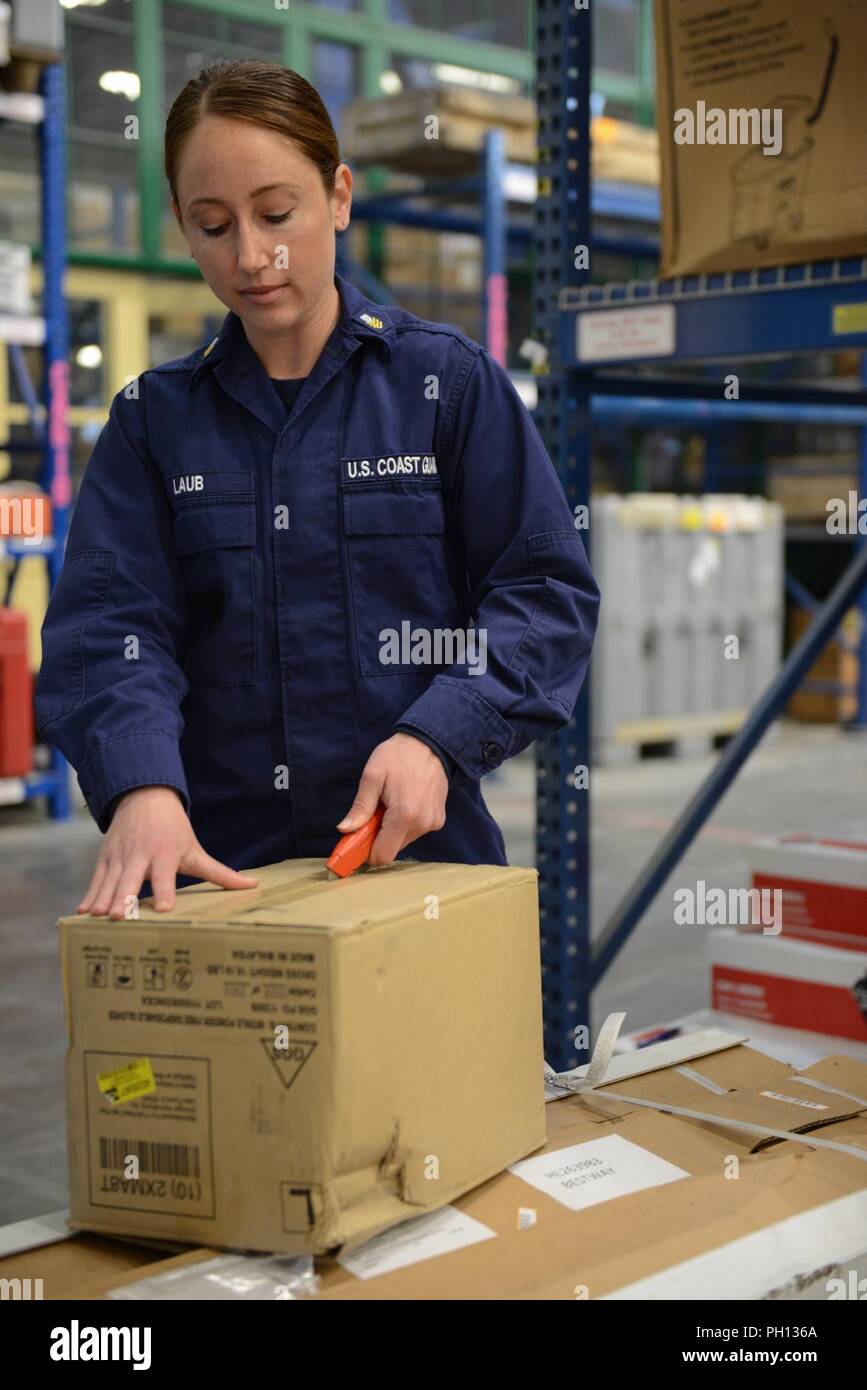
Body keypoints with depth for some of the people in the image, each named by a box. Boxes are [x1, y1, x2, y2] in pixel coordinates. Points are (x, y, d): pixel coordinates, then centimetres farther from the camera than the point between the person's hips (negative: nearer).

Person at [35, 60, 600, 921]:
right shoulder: (154, 417, 6)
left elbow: (547, 590, -3)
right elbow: (108, 622, -5)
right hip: (215, 867, 2)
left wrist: (436, 737, -19)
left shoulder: (447, 381, 1)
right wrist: (142, 785, -25)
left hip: (417, 848, -1)